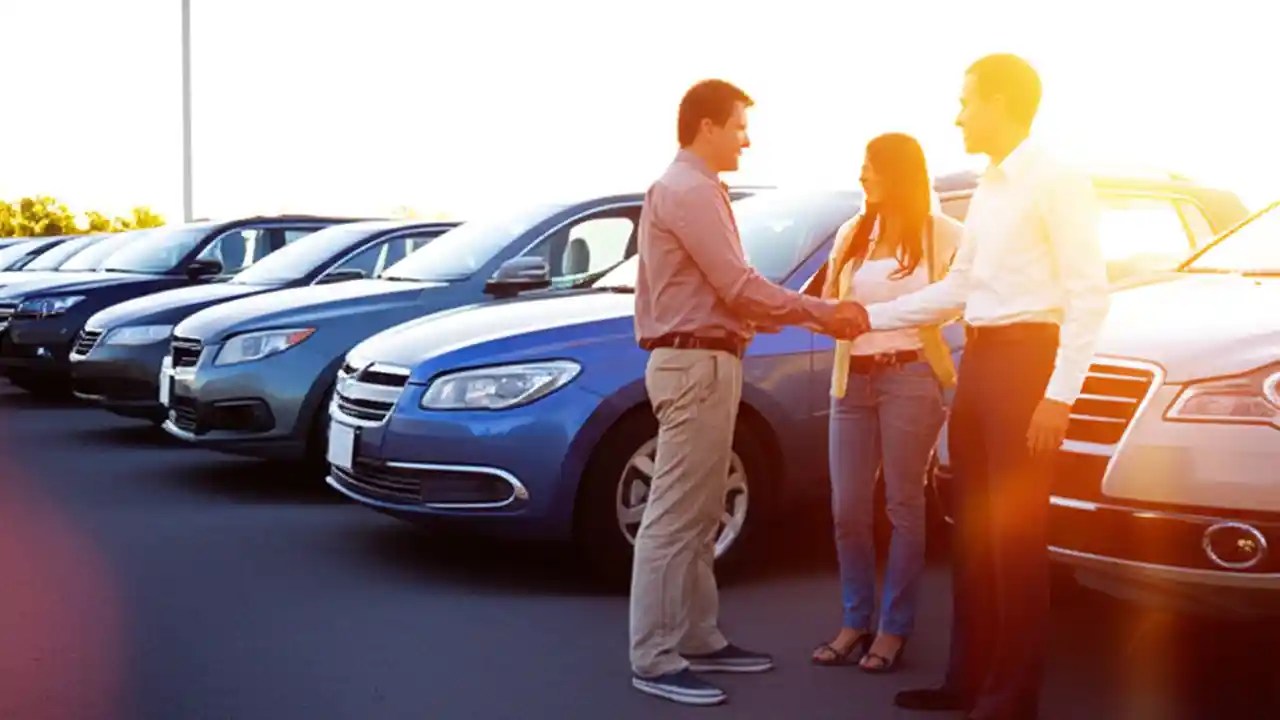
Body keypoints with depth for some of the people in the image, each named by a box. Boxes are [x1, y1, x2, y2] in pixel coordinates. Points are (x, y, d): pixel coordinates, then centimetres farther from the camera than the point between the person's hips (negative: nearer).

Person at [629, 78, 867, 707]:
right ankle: (655, 660, -4)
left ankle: (698, 639, 22)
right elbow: (739, 286, -18)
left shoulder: (693, 190, 19)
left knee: (697, 515, 14)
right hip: (696, 365, -11)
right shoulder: (690, 191, -13)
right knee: (674, 516, -8)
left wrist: (794, 315, 9)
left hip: (704, 361, 11)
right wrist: (822, 312, -9)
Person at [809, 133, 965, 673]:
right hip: (852, 379, 5)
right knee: (847, 508, 3)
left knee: (903, 505, 1)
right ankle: (856, 621, 15)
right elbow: (826, 305, 16)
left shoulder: (942, 234, 0)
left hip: (909, 378, -5)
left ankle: (894, 628, 9)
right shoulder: (852, 233, 15)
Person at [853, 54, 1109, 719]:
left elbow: (1089, 294, -14)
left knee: (1015, 535, -3)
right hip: (979, 359, 8)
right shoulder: (987, 189, 16)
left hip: (1025, 359, -8)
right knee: (975, 529, 11)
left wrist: (1060, 394, -19)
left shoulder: (1056, 182, -9)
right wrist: (872, 316, 18)